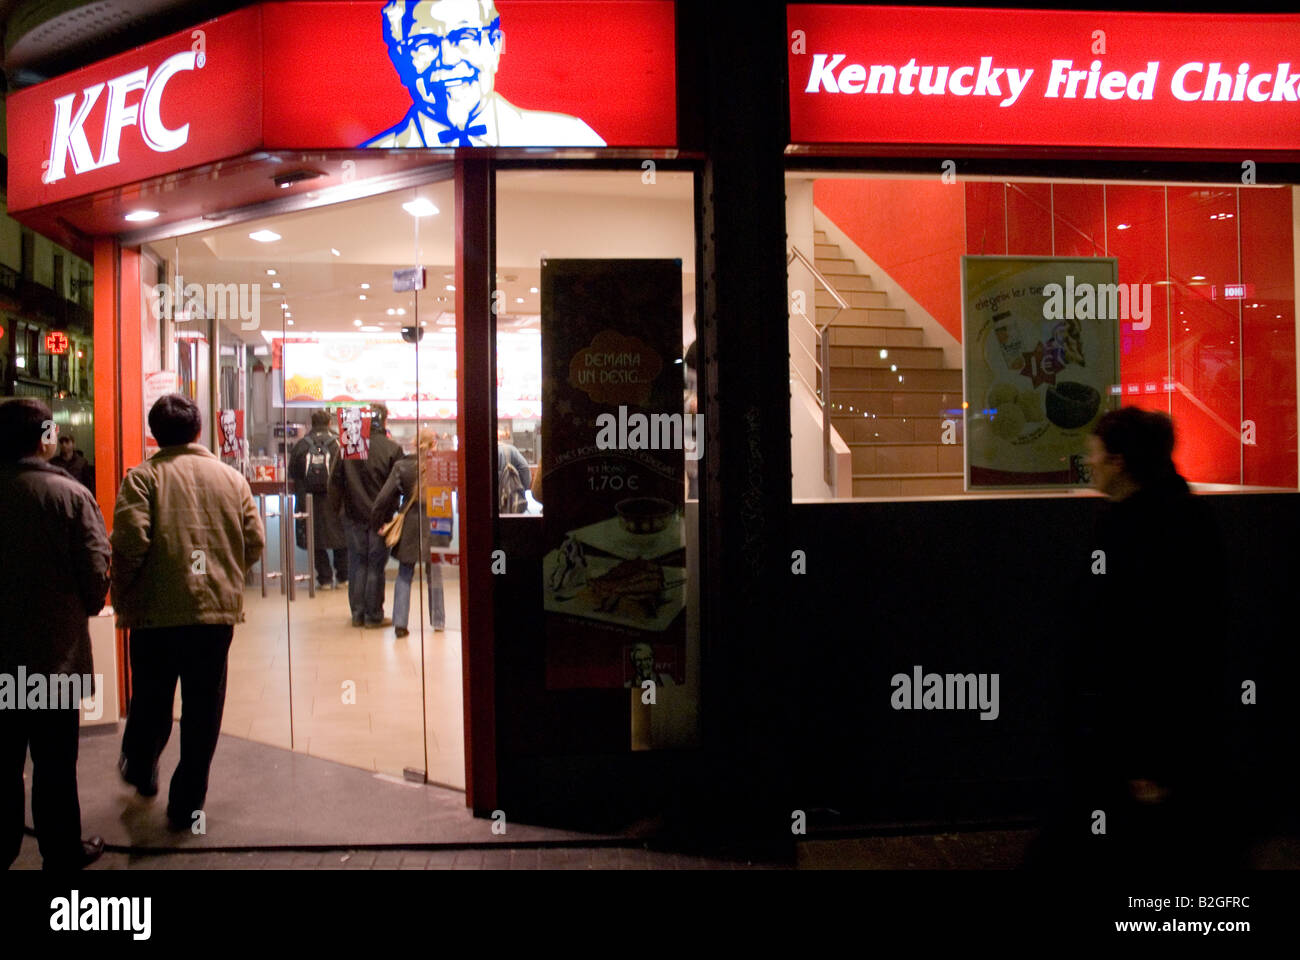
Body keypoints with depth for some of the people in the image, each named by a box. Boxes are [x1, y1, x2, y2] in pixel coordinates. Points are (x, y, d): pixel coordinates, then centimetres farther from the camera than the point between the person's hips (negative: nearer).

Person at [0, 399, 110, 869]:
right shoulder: (71, 495, -14)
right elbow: (96, 574, -13)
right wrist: (84, 610, 8)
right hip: (55, 650, -3)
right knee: (54, 763, 9)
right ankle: (62, 852, 20)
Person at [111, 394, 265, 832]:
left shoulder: (143, 476, -5)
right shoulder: (231, 477, 5)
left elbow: (129, 542, -15)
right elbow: (255, 541, 2)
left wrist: (124, 602, 0)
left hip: (157, 612, -1)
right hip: (218, 609, 2)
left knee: (151, 701, 19)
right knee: (203, 709, 8)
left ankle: (140, 769, 42)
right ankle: (187, 804, 14)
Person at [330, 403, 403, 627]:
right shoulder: (392, 449, -11)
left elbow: (336, 480, 3)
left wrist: (335, 507, 14)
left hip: (354, 516, 3)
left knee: (357, 563, 11)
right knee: (376, 565, 4)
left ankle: (357, 614, 15)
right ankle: (374, 615, 9)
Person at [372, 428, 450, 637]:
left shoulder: (401, 466, -5)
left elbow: (384, 497, -7)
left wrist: (378, 522, 4)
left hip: (409, 526, 0)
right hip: (435, 526, 0)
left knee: (404, 575, 10)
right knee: (434, 574, 13)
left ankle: (400, 622, 5)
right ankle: (438, 621, 20)